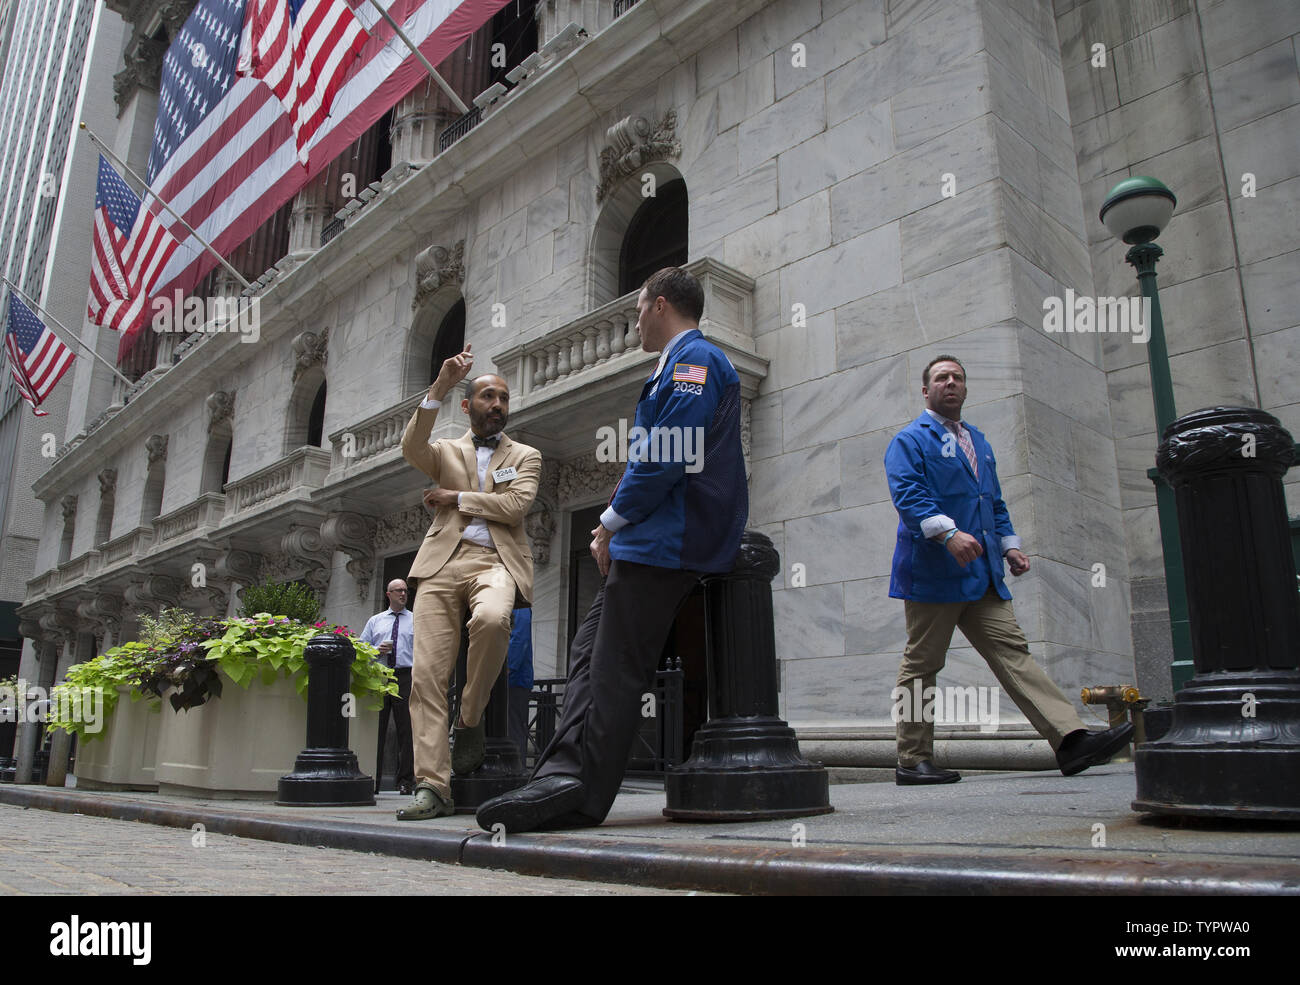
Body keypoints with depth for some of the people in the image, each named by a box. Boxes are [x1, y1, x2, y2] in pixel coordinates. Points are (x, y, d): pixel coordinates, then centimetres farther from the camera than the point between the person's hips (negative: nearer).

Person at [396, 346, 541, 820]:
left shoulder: (526, 456, 19)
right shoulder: (446, 451, 22)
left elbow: (515, 506, 1)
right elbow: (412, 448, -2)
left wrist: (456, 498, 4)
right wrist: (439, 387, -10)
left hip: (497, 562, -1)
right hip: (443, 564, 2)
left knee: (492, 618, -37)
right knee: (426, 673, -12)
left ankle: (471, 721, -14)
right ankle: (432, 787, -11)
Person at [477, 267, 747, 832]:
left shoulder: (693, 360, -7)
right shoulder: (684, 363, 26)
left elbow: (667, 458, -19)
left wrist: (613, 521, -10)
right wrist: (617, 527, 13)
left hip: (664, 545, -10)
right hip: (656, 541, 10)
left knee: (614, 667, -11)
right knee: (592, 652, 6)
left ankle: (577, 793, -9)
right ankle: (566, 776, 5)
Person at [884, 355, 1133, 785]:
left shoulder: (978, 442, 25)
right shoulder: (910, 441, 1)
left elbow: (995, 503, 29)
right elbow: (908, 494, -15)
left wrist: (1009, 544, 13)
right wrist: (948, 533, -30)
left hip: (982, 576, 7)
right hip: (933, 573, -7)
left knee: (1013, 651, -2)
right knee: (921, 666, -1)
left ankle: (1071, 740, -7)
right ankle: (912, 761, 5)